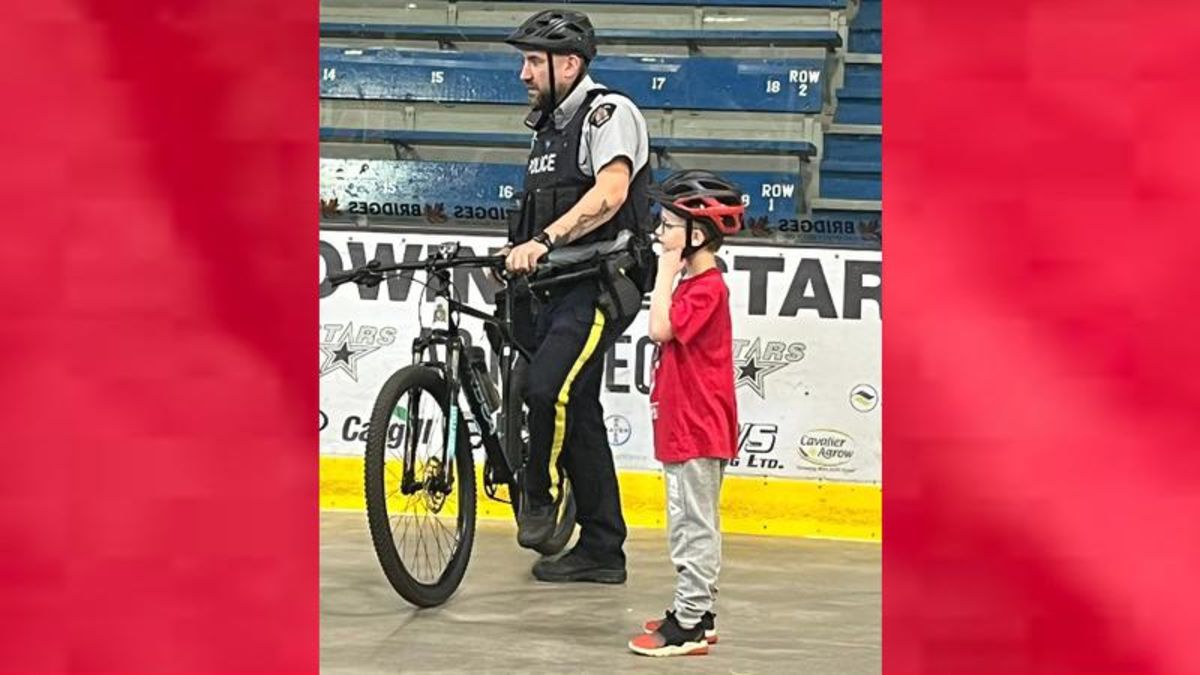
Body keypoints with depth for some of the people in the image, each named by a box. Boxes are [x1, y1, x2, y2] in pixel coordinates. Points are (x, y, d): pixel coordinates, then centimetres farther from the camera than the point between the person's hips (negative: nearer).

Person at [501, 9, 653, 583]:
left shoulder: (610, 113, -8)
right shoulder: (547, 127, 20)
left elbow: (610, 193, -24)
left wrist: (542, 242, -32)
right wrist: (516, 255, 7)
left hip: (600, 284, -9)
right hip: (557, 287, 9)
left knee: (550, 388, -25)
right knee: (578, 409, 8)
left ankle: (539, 498, -6)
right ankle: (601, 551, 14)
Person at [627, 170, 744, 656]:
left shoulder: (706, 289, -16)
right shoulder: (695, 284, 16)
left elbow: (661, 328, -26)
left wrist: (666, 274, -20)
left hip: (698, 429, -11)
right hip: (687, 425, 11)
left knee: (693, 524, -7)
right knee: (694, 523, 16)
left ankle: (689, 625, -6)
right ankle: (697, 612, 24)